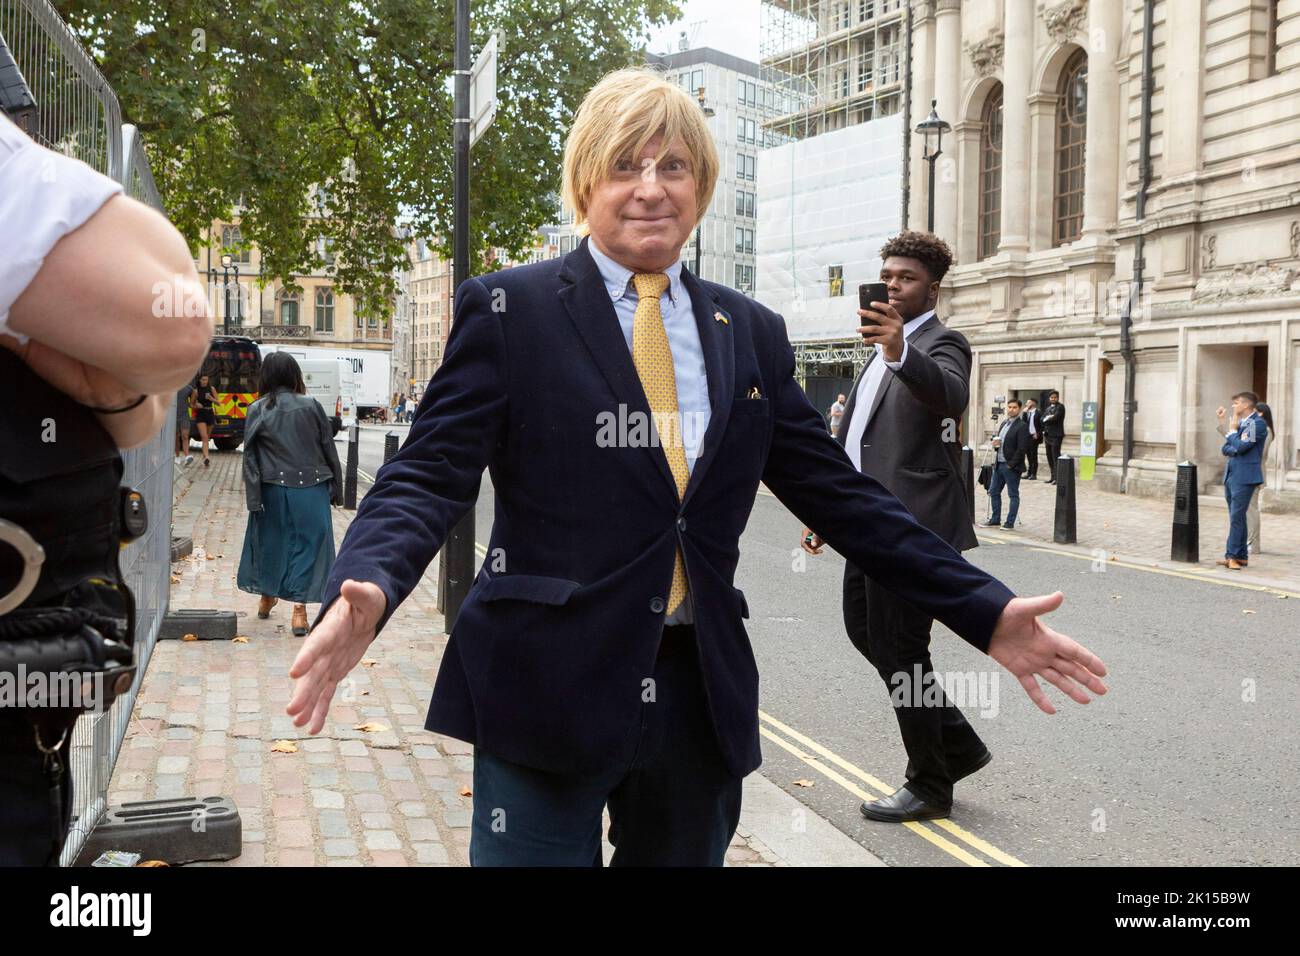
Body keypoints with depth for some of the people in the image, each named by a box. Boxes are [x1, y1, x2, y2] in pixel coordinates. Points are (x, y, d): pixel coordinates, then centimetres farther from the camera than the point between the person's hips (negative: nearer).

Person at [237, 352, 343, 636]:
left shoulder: (257, 410, -2)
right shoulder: (311, 406, -3)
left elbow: (250, 457, -3)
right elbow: (329, 449, 1)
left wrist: (253, 500, -1)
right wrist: (336, 490, 9)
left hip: (274, 490, 1)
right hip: (312, 489, -1)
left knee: (270, 541, 18)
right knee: (307, 543, 4)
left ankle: (267, 596, 34)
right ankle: (299, 607, -1)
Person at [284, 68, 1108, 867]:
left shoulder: (752, 334, 9)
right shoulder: (509, 310, -2)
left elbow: (841, 494, 9)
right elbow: (430, 476, -7)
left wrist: (987, 612, 3)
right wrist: (367, 588, -28)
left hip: (701, 697, 4)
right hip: (550, 690, -3)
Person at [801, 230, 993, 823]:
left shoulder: (940, 343, -8)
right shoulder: (882, 348, 20)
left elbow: (951, 395, -33)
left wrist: (901, 353, -50)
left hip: (911, 524, -10)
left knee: (900, 651, -3)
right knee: (865, 632, 16)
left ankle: (929, 787, 13)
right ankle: (959, 745, 28)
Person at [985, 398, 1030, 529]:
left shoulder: (1022, 426, -11)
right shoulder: (1004, 423, 14)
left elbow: (1022, 449, -16)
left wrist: (1011, 464, -16)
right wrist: (995, 443, 1)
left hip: (1012, 467, -8)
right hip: (999, 464, 8)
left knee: (1013, 495, 2)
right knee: (993, 492, 12)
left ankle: (1010, 523, 7)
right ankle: (995, 520, 22)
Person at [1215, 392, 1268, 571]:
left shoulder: (1258, 423, -9)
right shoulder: (1242, 423, 17)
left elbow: (1240, 447, -18)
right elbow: (1226, 449, 13)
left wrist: (1232, 429, -4)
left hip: (1245, 477, -9)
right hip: (1232, 475, 9)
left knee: (1236, 517, -10)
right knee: (1237, 518, 11)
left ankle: (1232, 556, -7)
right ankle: (1241, 556, 16)